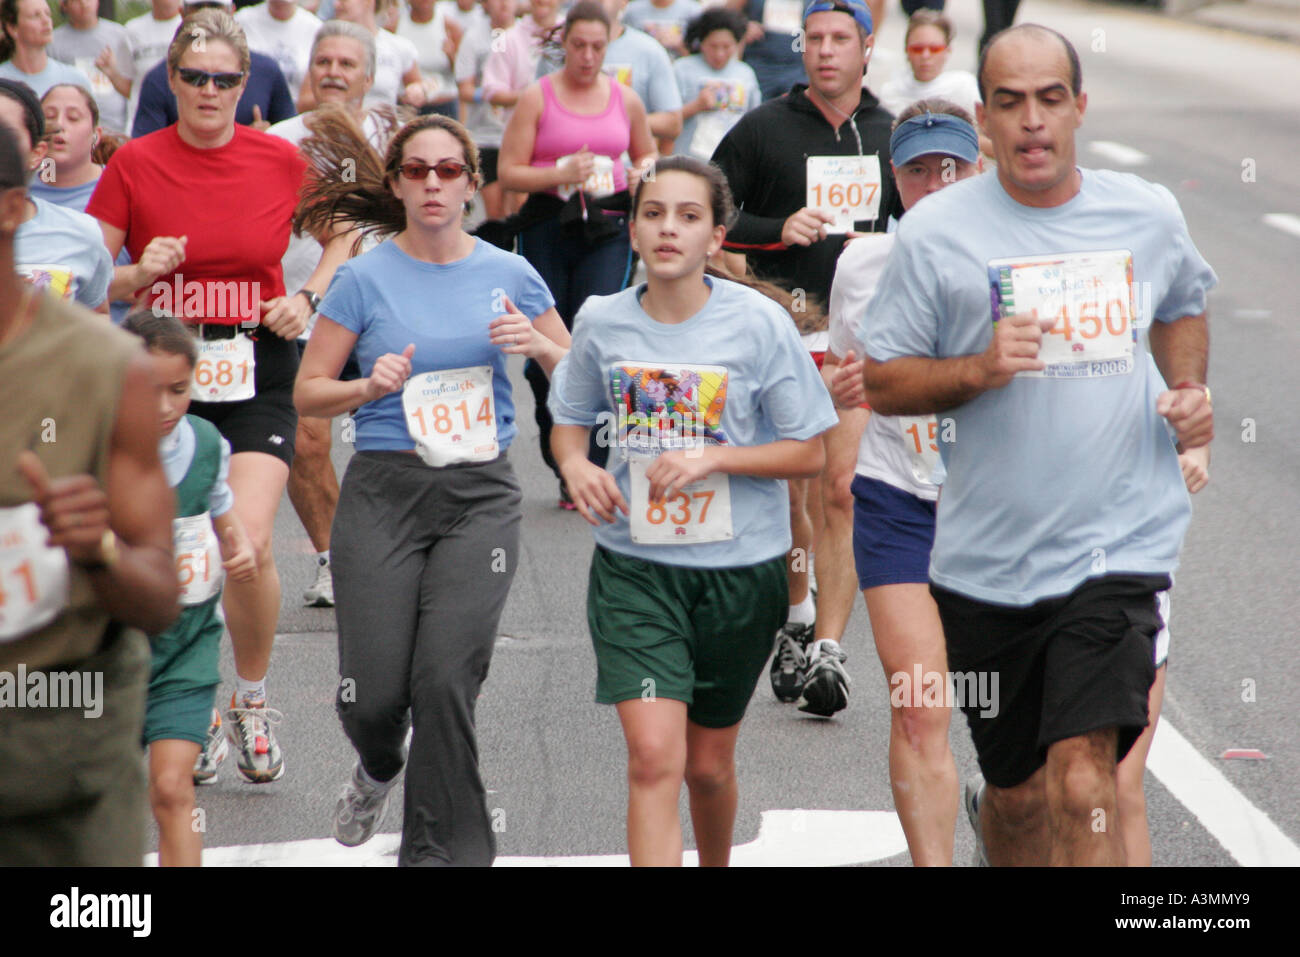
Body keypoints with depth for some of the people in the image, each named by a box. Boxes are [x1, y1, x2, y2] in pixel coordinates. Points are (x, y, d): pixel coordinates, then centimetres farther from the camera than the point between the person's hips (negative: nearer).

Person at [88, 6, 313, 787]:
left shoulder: (282, 161, -1)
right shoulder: (135, 165, -2)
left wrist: (304, 302, -5)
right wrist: (139, 274, -19)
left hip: (258, 372, -1)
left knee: (250, 544, -16)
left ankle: (253, 698, 8)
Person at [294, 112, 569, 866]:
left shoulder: (509, 274, 7)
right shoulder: (365, 279, 1)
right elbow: (307, 393, 4)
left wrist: (538, 345, -4)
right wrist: (369, 386, -14)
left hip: (481, 493, 1)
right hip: (384, 491, 0)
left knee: (447, 680, -14)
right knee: (374, 694, -5)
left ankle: (442, 850, 1)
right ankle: (380, 768, 33)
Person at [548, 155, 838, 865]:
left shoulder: (759, 322, -10)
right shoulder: (601, 321, -3)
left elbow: (809, 452, -6)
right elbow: (569, 420, 13)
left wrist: (712, 458, -20)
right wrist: (576, 466, -9)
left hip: (739, 569, 0)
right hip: (634, 567, 0)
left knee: (708, 765, 15)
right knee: (654, 757, -16)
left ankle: (717, 866, 44)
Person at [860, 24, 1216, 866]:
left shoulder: (1149, 216, 4)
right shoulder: (937, 232, -3)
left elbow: (1182, 308, 26)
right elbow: (882, 382, 1)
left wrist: (1188, 387, 7)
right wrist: (980, 368, -16)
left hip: (1119, 545, -1)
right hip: (985, 559, 1)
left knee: (1083, 786, -18)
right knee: (1016, 795, 14)